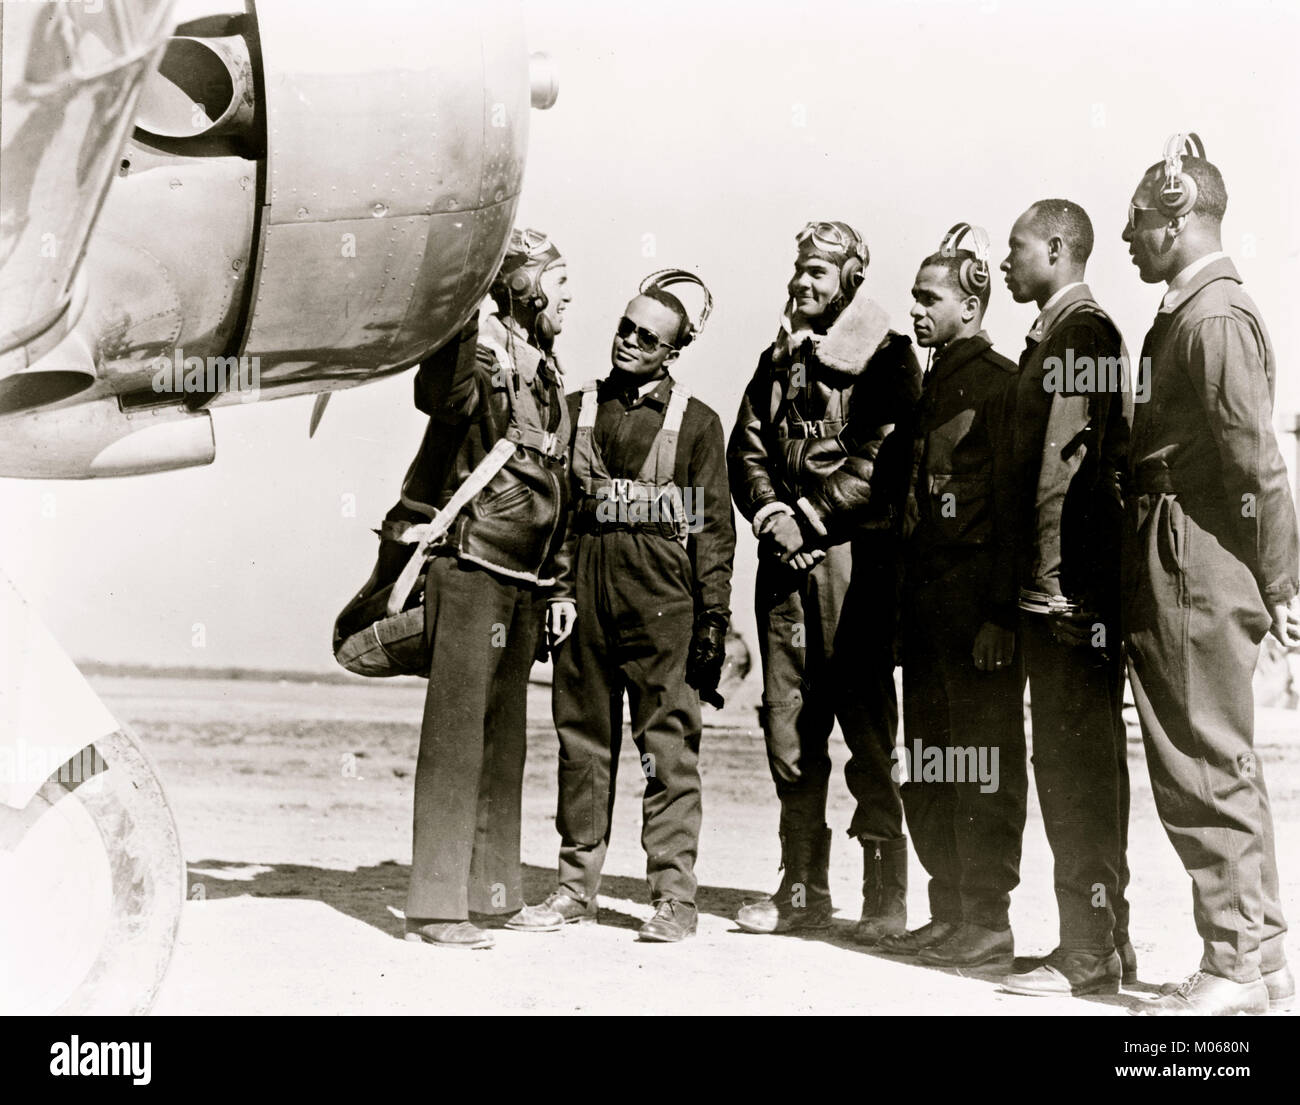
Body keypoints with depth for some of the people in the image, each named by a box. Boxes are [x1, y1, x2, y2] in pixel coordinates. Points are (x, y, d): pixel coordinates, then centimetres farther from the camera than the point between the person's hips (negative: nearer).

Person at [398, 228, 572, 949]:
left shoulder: (546, 369, 18)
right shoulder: (481, 350, -8)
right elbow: (440, 398, -31)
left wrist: (554, 586, 24)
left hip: (526, 577, 9)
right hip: (474, 565, -9)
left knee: (504, 735, 12)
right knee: (456, 732, -8)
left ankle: (493, 890, 19)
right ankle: (436, 905, -6)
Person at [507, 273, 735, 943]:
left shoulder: (696, 423, 5)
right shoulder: (577, 409, 13)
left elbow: (713, 528, 2)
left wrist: (713, 618, -5)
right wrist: (559, 590, 0)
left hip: (662, 596, -3)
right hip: (587, 587, 3)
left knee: (668, 744, -3)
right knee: (581, 739, 7)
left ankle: (674, 897, 1)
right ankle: (576, 887, 16)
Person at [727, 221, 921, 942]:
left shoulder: (885, 357, 1)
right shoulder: (779, 359, 19)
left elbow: (882, 462, -9)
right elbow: (747, 450, 14)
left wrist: (810, 516, -11)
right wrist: (771, 515, -3)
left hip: (856, 554, -6)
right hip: (786, 561, 6)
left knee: (867, 726, -6)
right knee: (788, 726, 5)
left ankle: (886, 892, 1)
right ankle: (803, 889, 13)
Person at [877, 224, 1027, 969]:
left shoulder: (1002, 381, -7)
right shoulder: (931, 385, 19)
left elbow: (1014, 508, -14)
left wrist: (1001, 615, -19)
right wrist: (902, 602, 13)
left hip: (980, 607, -9)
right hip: (927, 600, 9)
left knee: (983, 765, -3)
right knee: (929, 767, 10)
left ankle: (988, 922, 3)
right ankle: (949, 914, 19)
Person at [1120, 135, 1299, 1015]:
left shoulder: (1214, 315, -13)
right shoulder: (1194, 311, 17)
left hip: (1196, 577, -10)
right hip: (1175, 575, 10)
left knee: (1205, 768, -4)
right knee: (1224, 768, 14)